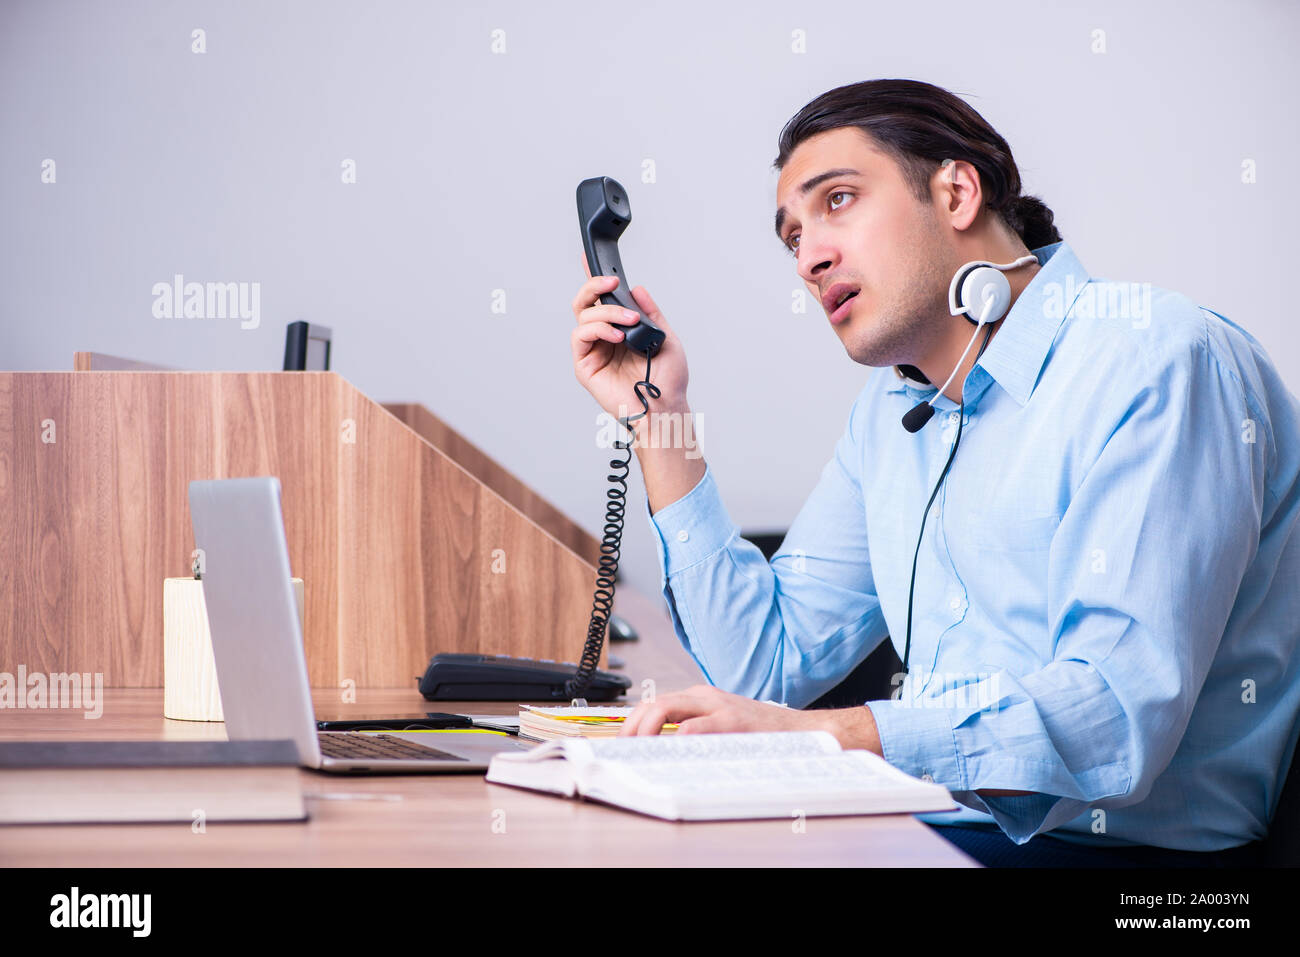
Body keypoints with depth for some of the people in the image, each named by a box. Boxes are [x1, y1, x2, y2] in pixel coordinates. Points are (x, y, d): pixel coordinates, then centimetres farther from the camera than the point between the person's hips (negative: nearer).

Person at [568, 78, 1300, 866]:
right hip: (935, 830, 8)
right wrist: (659, 420, 11)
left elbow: (1121, 713, -24)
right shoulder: (894, 408, 15)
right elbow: (766, 666, 14)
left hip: (1133, 854, -7)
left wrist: (828, 732, -31)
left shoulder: (1156, 359, -13)